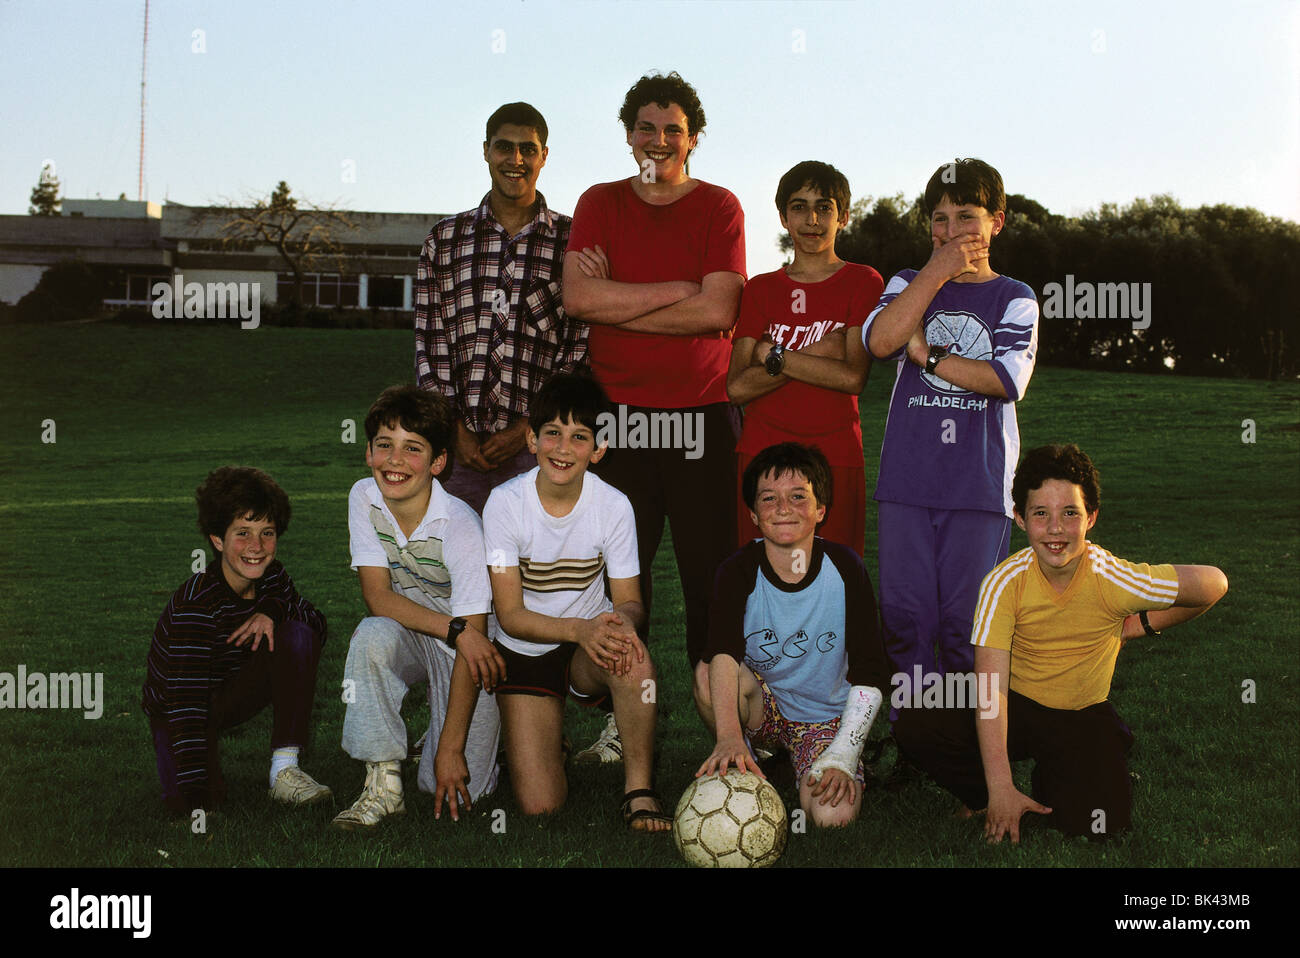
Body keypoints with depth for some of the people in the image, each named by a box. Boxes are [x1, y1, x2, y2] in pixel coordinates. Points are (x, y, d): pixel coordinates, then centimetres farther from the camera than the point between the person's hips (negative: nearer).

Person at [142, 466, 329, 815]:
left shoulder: (272, 577, -11)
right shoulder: (196, 602, -31)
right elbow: (186, 701, -36)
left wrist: (273, 609, -28)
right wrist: (197, 801, -42)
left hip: (231, 695, 5)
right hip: (174, 708, -5)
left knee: (298, 635, -21)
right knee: (185, 799, -30)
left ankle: (284, 769, -19)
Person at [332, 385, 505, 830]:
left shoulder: (460, 527, -26)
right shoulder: (364, 498, -13)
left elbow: (473, 636, -25)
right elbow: (377, 597, -14)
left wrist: (451, 749, -27)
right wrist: (454, 628, -30)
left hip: (466, 648, -3)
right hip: (406, 633, 3)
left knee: (454, 790, -13)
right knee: (371, 635, -34)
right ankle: (383, 783, -22)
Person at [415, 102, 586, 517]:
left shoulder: (573, 243, 5)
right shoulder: (444, 240, 11)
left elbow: (581, 351, 1)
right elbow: (430, 346, 8)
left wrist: (527, 428, -7)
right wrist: (456, 432, -3)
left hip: (537, 447, -2)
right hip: (459, 449, 2)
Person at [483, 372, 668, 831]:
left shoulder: (613, 506, -12)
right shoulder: (505, 503, -15)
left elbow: (629, 601, -5)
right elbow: (511, 614, -15)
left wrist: (622, 620, -31)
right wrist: (579, 629, -33)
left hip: (591, 653, 1)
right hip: (524, 654, 0)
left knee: (634, 659, -37)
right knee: (539, 805, -13)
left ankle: (639, 789, -18)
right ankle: (550, 737, 22)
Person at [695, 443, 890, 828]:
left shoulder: (845, 567, -12)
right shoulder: (740, 571, -14)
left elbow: (869, 676, -12)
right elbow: (723, 654, -33)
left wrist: (841, 758, -24)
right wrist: (729, 737, -51)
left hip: (826, 715, 0)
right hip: (761, 707, 0)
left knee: (833, 816, -26)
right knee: (708, 676, -32)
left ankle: (804, 767, 8)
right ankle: (734, 766, -5)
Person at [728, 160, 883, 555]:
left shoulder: (863, 282, 4)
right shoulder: (760, 289, 10)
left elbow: (853, 376, -9)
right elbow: (737, 387, -1)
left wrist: (773, 356, -6)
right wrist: (818, 353, -9)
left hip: (835, 455, -2)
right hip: (762, 452, 2)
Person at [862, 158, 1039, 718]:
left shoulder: (1014, 299, 9)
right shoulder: (910, 285, 14)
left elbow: (1007, 379, -8)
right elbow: (880, 340, -9)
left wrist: (927, 355, -5)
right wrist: (939, 270, -7)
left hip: (979, 484, -1)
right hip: (907, 480, 2)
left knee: (966, 622, -2)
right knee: (905, 615, 0)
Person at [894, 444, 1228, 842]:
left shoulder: (1116, 581, -20)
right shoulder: (1004, 583, -19)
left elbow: (1214, 584, -6)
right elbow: (990, 686, -24)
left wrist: (1144, 624, -2)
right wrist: (1000, 787, -30)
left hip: (1085, 717, 0)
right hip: (1016, 708, 1)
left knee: (1102, 821, -25)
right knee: (915, 730, -23)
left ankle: (1051, 781, 10)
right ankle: (995, 806, 3)